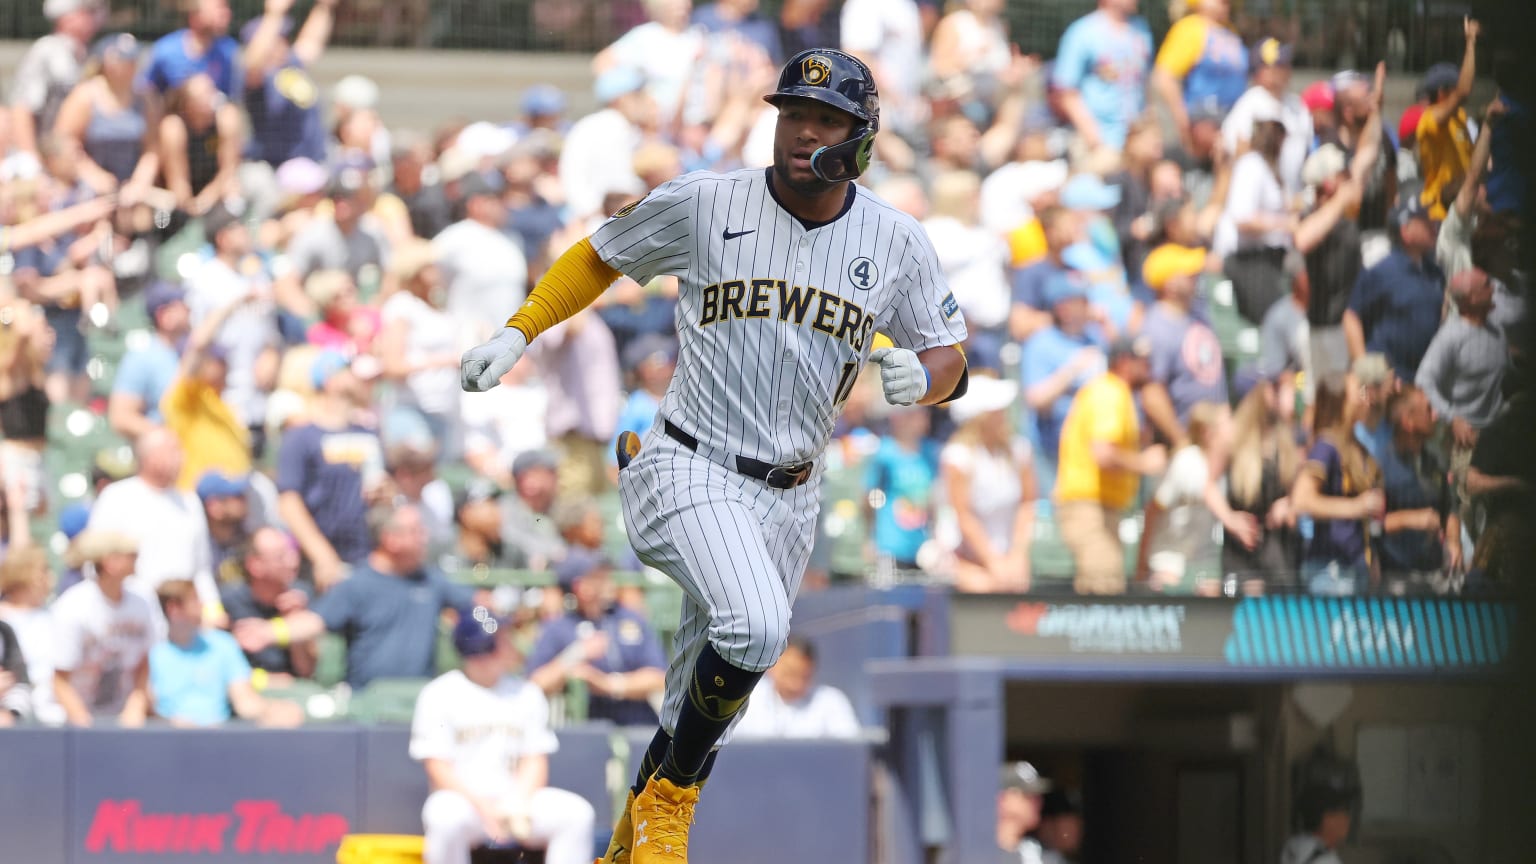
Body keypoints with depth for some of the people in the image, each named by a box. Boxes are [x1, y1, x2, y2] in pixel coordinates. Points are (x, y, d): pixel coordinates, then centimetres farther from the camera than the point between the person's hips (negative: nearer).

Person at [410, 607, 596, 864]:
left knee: (577, 813, -21)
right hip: (463, 798, -4)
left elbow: (534, 761, 7)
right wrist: (483, 807, -21)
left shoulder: (526, 693, 10)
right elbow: (437, 767, -8)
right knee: (448, 817, -39)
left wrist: (519, 805, -13)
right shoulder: (440, 694, -3)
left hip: (519, 798, 4)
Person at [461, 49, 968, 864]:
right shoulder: (703, 205, -5)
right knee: (753, 628, -29)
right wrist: (516, 334, 1)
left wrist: (922, 375, -14)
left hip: (787, 494, 4)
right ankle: (668, 799, -9)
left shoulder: (895, 242, 1)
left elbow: (946, 353, 10)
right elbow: (600, 256, 10)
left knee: (707, 694, 9)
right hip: (689, 473, -4)